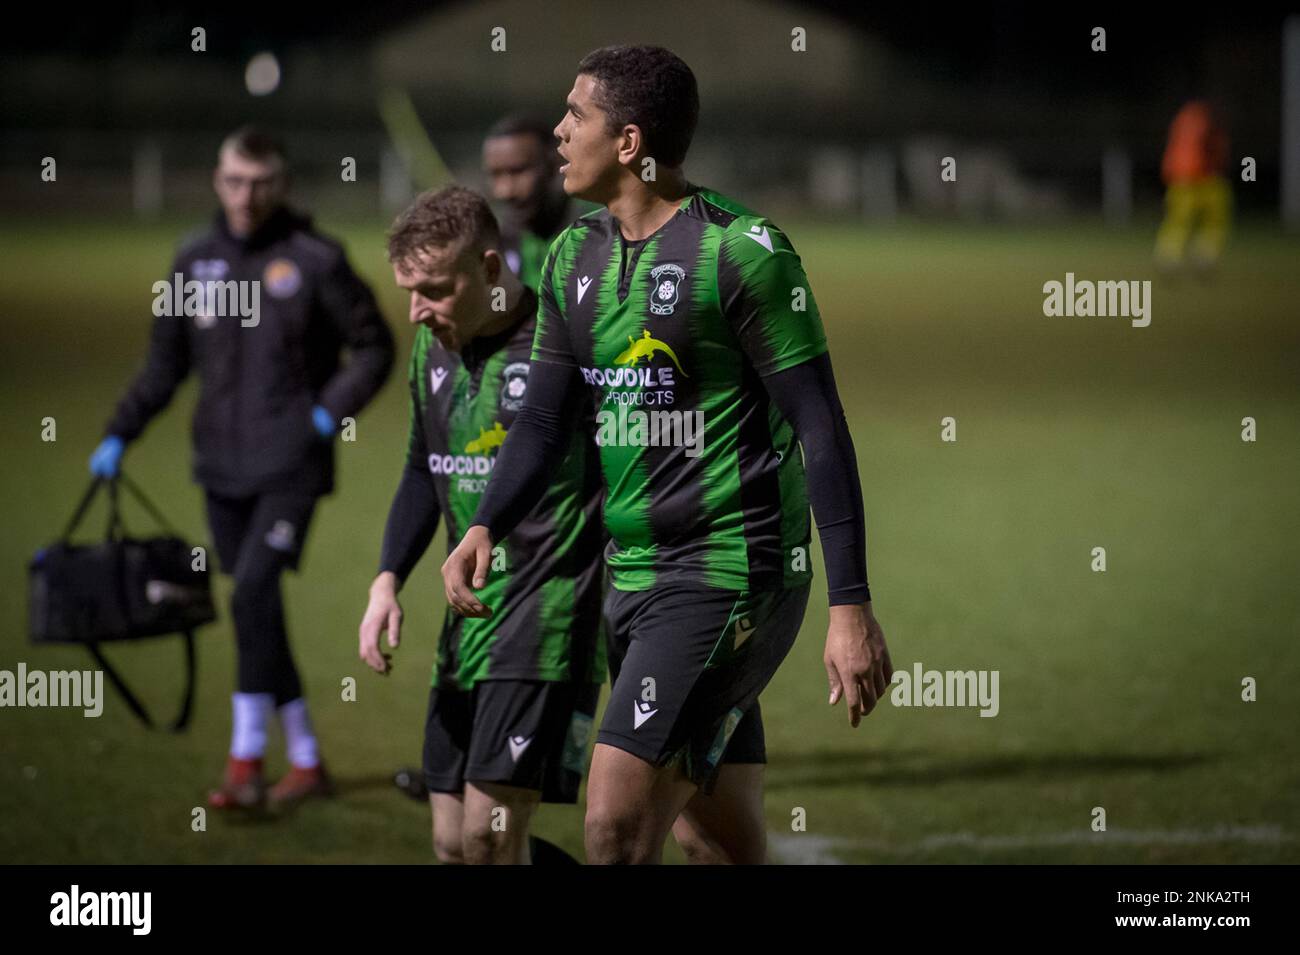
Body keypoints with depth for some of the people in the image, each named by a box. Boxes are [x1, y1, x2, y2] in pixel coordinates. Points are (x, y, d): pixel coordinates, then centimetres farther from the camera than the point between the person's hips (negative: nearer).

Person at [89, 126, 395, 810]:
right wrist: (119, 435, 8)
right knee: (256, 612, 7)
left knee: (254, 592, -19)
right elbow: (165, 364, 17)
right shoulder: (194, 263, 8)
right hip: (222, 466, 5)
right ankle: (305, 761, 16)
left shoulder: (315, 260, -4)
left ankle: (246, 760, -15)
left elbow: (374, 347, 3)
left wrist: (329, 412, -9)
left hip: (291, 464, -5)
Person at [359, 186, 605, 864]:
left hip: (550, 612, -8)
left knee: (489, 831, -17)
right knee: (453, 843, 7)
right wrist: (388, 580, 10)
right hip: (468, 618, 8)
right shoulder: (432, 346, 10)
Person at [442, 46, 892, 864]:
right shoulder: (574, 258, 10)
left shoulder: (742, 251, -13)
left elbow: (822, 430, -13)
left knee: (617, 825, -17)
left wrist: (852, 607, -18)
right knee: (718, 841, 12)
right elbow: (546, 419, 15)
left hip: (730, 575, -8)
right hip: (632, 576, 8)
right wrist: (486, 529, -4)